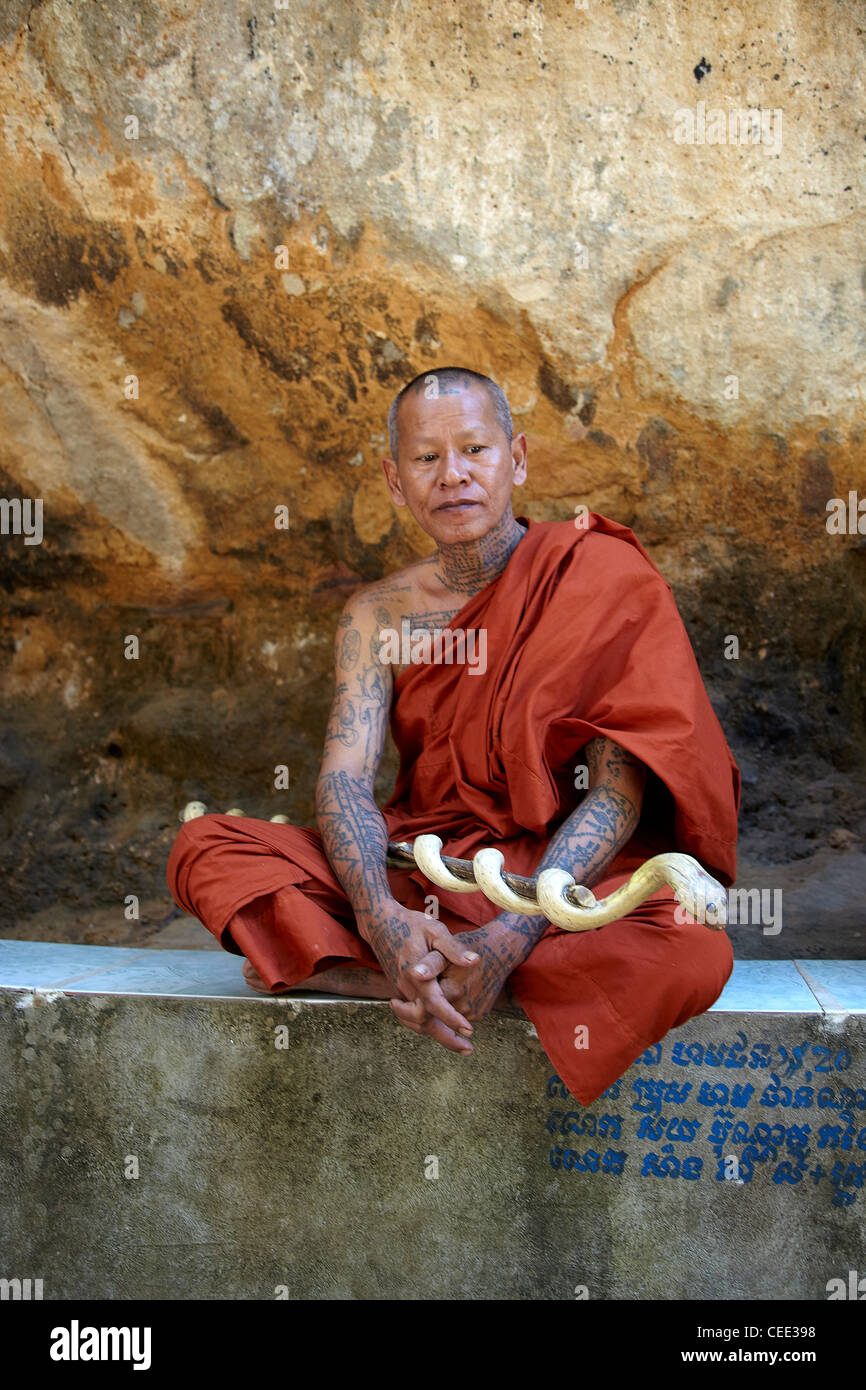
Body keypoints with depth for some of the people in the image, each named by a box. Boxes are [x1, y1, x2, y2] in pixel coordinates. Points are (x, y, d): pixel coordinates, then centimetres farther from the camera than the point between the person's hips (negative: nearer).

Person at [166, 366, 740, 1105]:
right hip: (416, 865, 2)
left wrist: (508, 939, -28)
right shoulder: (378, 616, 4)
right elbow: (344, 776, -8)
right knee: (204, 851, -17)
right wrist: (381, 918, -30)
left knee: (691, 952, -36)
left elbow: (619, 793, -14)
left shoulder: (601, 577, -7)